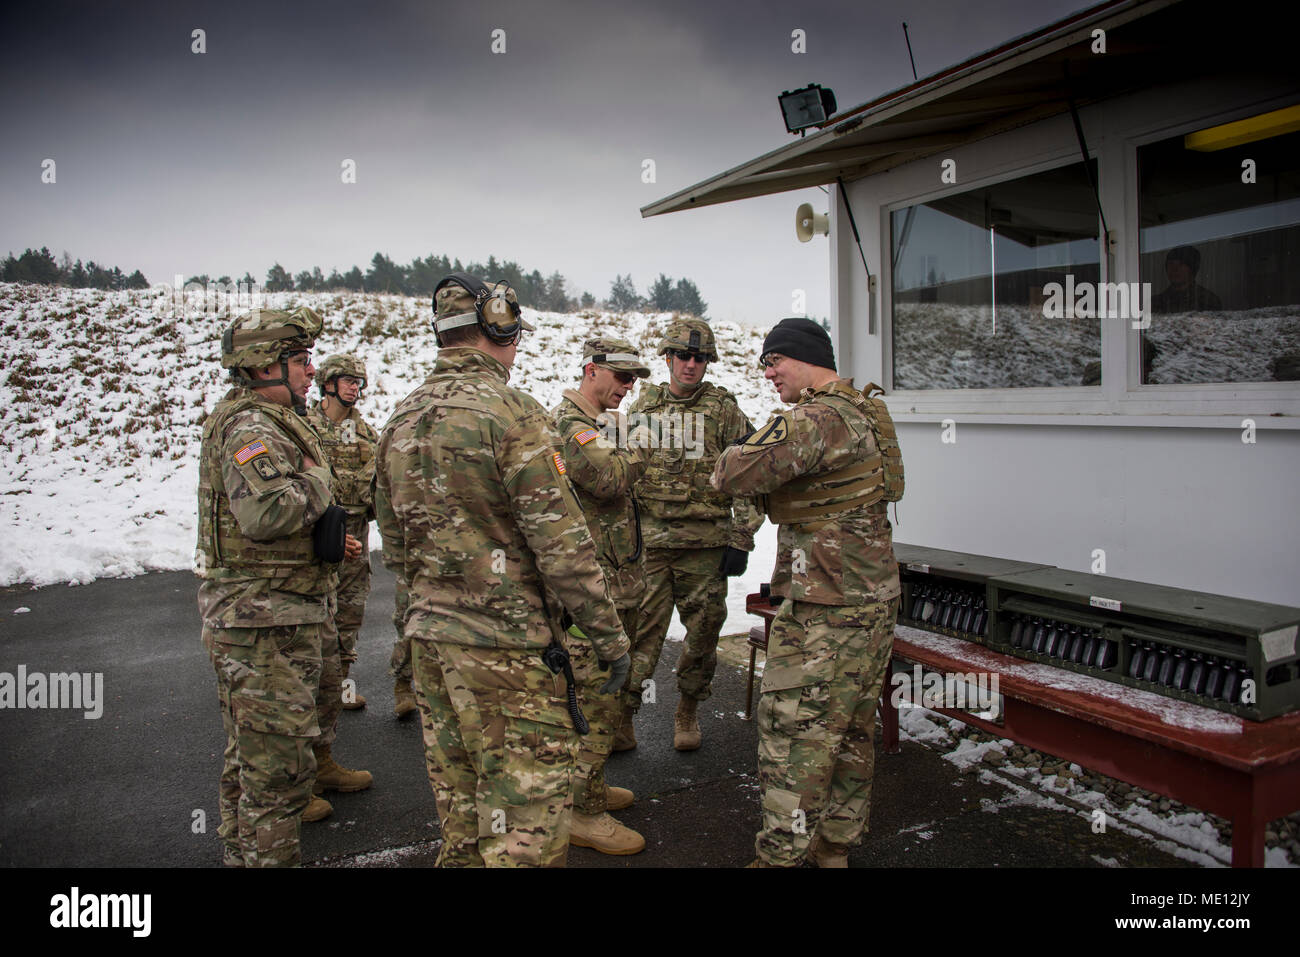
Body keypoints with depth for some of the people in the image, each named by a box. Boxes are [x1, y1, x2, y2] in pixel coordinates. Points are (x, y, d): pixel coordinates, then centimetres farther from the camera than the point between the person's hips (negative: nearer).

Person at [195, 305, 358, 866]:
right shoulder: (252, 427, -18)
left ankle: (241, 852, 38)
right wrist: (316, 478, -18)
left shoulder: (263, 422, 16)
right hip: (266, 621, -11)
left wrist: (326, 535, 12)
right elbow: (266, 511, -36)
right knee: (278, 762, -2)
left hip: (251, 616, 11)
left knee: (249, 755, 23)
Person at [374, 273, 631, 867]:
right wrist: (609, 634, -10)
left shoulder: (401, 424, 8)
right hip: (505, 644, -8)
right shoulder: (513, 414, -16)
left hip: (428, 637, 8)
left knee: (460, 798, 20)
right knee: (529, 800, 3)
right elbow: (562, 544, -18)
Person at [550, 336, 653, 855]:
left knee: (604, 691, 18)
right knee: (598, 699, -5)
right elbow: (609, 477, -27)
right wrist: (641, 448, -11)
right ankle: (582, 812, 5)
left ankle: (588, 786, 32)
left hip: (618, 582, 10)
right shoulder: (567, 422, -13)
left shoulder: (600, 423, 19)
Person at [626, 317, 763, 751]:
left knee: (703, 629, 8)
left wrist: (741, 541, -5)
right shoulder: (643, 406, 9)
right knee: (640, 627, -1)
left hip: (706, 543, -1)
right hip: (649, 540, 1)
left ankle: (688, 711, 27)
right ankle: (621, 717, 7)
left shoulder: (725, 410, 2)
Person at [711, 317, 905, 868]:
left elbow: (739, 473, -25)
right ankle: (836, 847, 32)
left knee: (795, 731, -1)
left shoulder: (819, 418, -19)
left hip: (827, 605, -10)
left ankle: (782, 855, 10)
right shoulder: (863, 410, 13)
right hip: (876, 595, 10)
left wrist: (725, 467, -3)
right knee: (851, 729, 18)